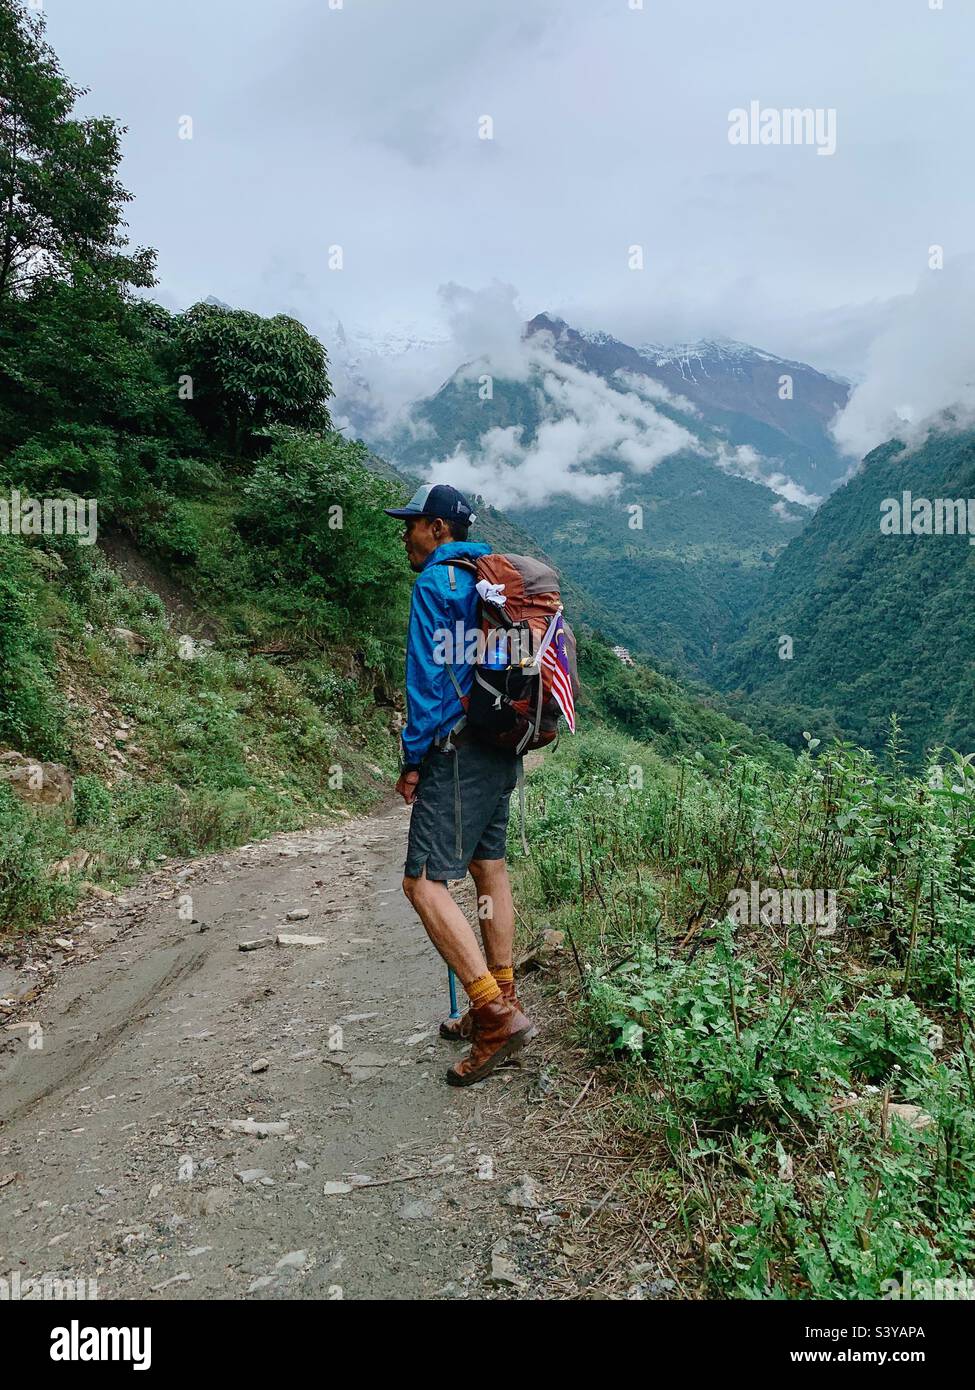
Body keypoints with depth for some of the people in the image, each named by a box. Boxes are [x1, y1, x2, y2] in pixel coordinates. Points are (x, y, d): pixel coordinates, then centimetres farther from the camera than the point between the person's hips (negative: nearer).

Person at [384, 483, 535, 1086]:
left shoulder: (435, 583, -10)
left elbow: (428, 677, -16)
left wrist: (414, 758, -10)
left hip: (457, 750, -10)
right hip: (502, 750, 10)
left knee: (424, 882, -9)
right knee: (490, 869, 16)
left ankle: (498, 1014, -12)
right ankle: (502, 1004, 25)